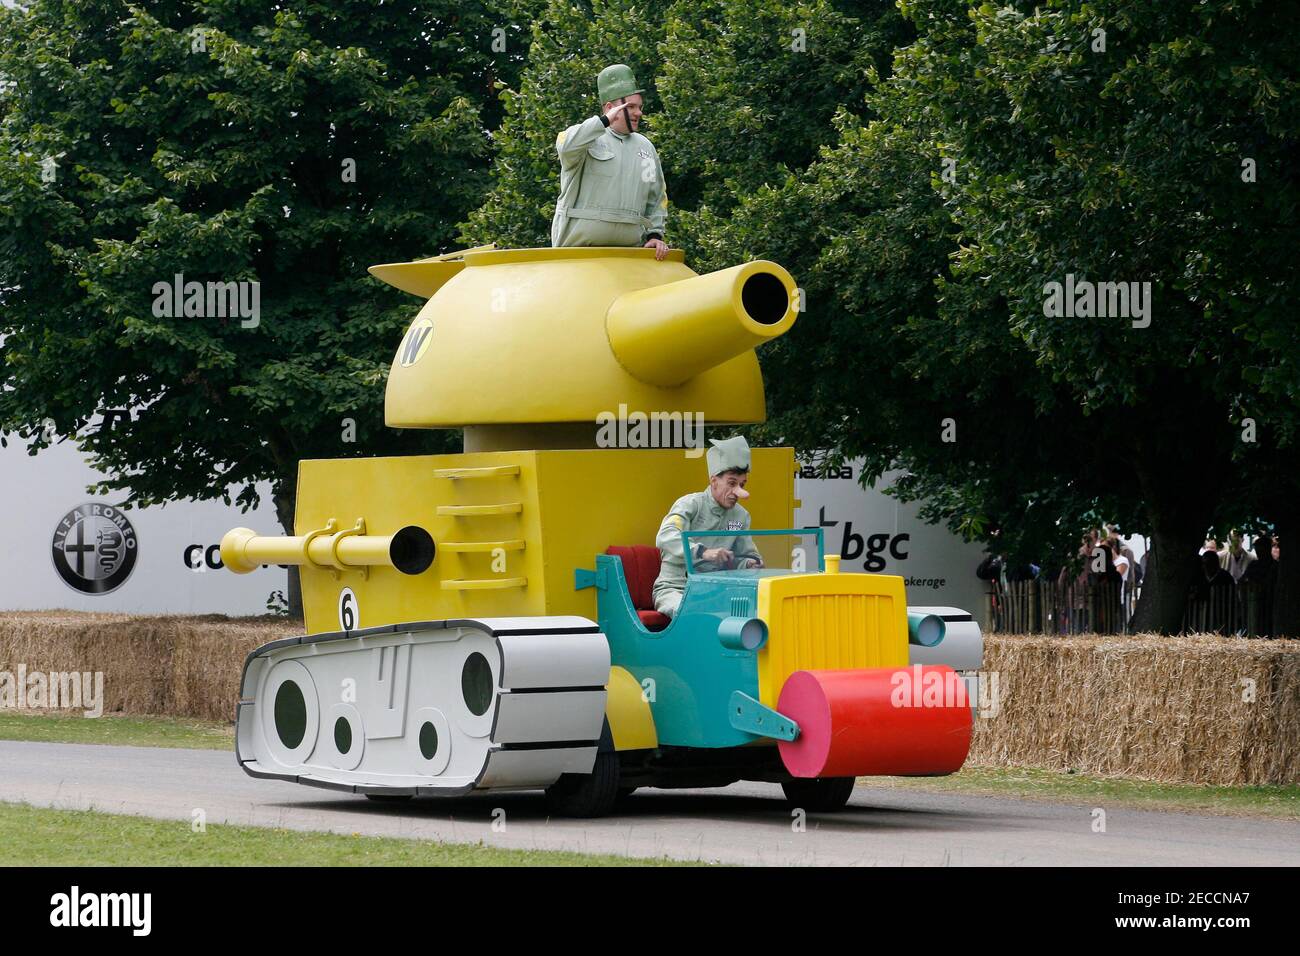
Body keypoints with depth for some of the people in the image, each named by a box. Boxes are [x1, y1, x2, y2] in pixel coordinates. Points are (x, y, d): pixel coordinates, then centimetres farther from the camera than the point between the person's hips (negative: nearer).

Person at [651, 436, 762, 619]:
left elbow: (749, 555, 20)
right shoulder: (690, 504, -8)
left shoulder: (740, 516, 10)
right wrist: (703, 553, -42)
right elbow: (665, 537, -26)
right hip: (674, 588, -5)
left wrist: (751, 563, -7)